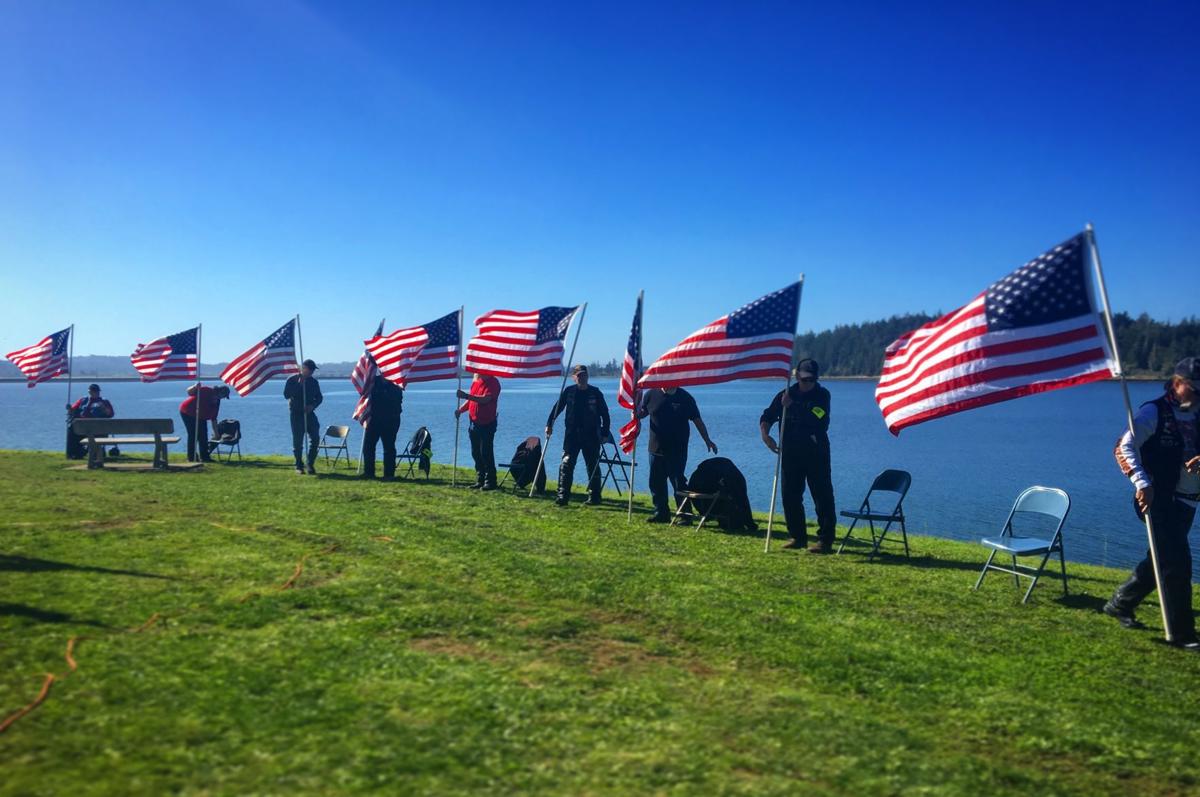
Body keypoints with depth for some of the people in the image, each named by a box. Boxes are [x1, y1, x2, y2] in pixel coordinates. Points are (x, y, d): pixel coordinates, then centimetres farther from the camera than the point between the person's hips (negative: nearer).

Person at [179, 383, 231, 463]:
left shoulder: (217, 402, 0)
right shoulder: (205, 391, -20)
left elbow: (214, 419, 4)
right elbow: (189, 392, -26)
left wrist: (215, 432, 2)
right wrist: (195, 387, -48)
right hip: (187, 412, -8)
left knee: (203, 435, 3)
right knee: (193, 434, -12)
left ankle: (204, 456, 9)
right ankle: (192, 457, -7)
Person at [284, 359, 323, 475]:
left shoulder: (314, 381, 9)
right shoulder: (292, 380, -2)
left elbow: (319, 397, 11)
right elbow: (286, 395, -12)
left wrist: (313, 405, -8)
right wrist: (299, 385, -17)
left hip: (309, 413, 3)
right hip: (296, 413, -3)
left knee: (315, 438, -6)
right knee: (298, 441, -1)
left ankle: (311, 464, 5)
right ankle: (299, 466, 8)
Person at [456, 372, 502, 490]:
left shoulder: (493, 382, -11)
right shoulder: (475, 381, 14)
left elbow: (485, 399, -25)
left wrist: (467, 396, -33)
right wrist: (460, 410, 4)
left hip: (487, 424, -8)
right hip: (474, 422, 8)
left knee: (486, 453, -8)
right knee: (476, 454, 10)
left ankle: (490, 481, -1)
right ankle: (480, 481, 17)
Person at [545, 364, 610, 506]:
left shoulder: (595, 393, 0)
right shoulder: (569, 391, 3)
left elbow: (604, 414, 5)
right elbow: (557, 408, 10)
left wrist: (605, 433, 1)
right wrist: (549, 424, 4)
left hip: (591, 436, 0)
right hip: (571, 434, 1)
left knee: (593, 466, 7)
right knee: (566, 465, -9)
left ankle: (594, 496, 17)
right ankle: (563, 496, -9)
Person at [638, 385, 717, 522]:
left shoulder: (685, 397, -2)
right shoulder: (651, 395, 2)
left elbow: (697, 420, 3)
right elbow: (641, 413, 12)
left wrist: (707, 440, 1)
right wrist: (636, 414, -13)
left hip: (677, 450, -3)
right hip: (656, 448, 4)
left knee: (678, 482, -6)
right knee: (656, 482, 8)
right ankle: (661, 513, 20)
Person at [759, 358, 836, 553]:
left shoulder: (822, 395, -2)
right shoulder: (785, 395, 8)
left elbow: (816, 421, -17)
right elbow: (767, 416, 7)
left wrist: (792, 406, -17)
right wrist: (765, 434, -11)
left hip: (816, 453, -4)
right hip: (791, 453, 4)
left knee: (822, 496, -5)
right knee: (790, 495, 7)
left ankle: (825, 540, -2)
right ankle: (798, 537, 19)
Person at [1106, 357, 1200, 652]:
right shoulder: (1154, 412, -8)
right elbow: (1125, 446, -17)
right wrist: (1142, 482, -27)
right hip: (1160, 500, -8)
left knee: (1160, 561, 16)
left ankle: (1119, 605, 32)